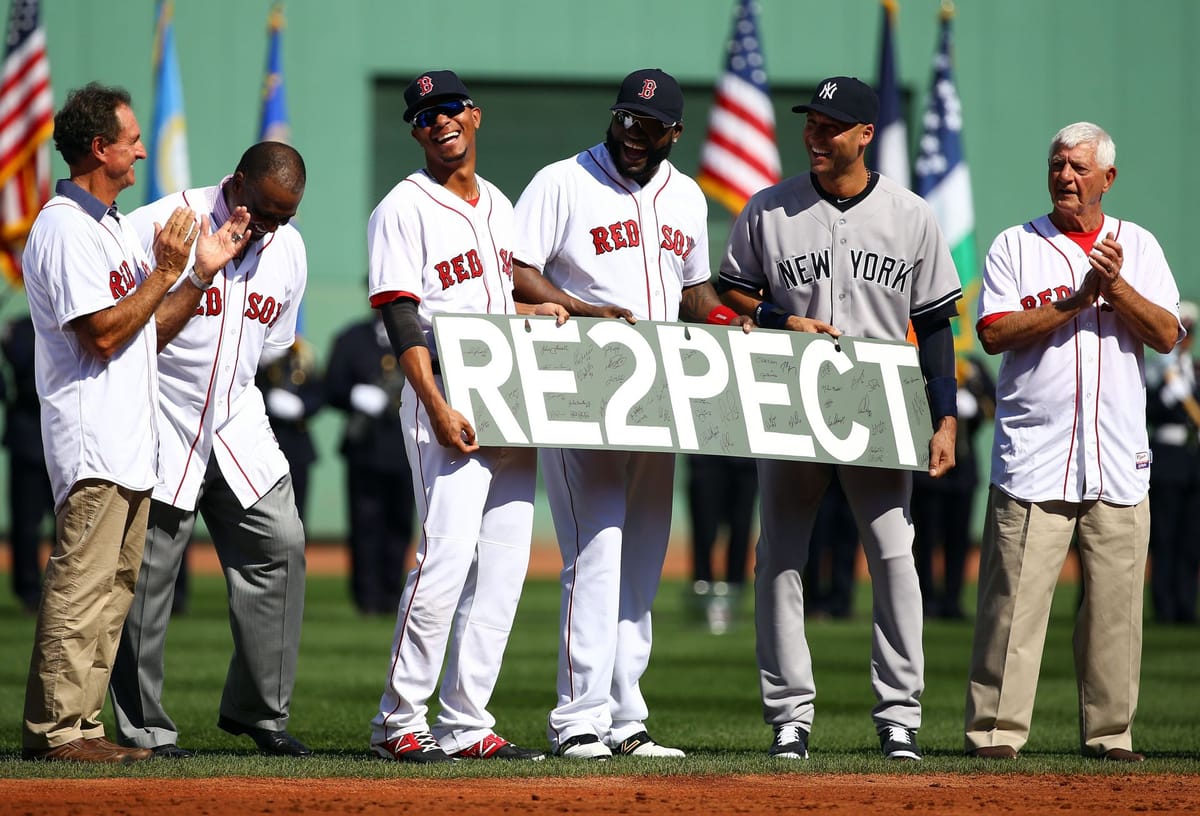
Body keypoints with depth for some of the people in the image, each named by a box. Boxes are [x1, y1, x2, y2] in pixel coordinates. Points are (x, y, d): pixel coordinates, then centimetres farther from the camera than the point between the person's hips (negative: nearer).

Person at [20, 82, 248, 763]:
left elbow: (147, 334, 19)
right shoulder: (64, 228, -12)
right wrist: (165, 271, -13)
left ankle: (81, 726, 12)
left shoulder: (115, 227, 19)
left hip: (131, 441, 10)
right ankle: (55, 729, -10)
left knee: (113, 588, 10)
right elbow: (105, 334, -19)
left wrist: (203, 271, 12)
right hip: (92, 441, -10)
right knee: (81, 586, -11)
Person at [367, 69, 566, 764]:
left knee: (504, 567, 3)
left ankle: (466, 724, 6)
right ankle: (399, 723, -9)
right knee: (447, 559, -15)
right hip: (449, 406, -7)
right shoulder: (405, 209, -4)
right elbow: (403, 320, -11)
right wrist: (437, 409, -20)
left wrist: (542, 309, 8)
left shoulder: (499, 205, 19)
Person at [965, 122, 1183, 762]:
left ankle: (1110, 732, 9)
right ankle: (995, 730, -6)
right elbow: (993, 333, -6)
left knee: (1115, 601, 2)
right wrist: (1076, 301, -13)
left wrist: (1115, 286, -13)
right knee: (1015, 596, -8)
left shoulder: (1138, 247, 13)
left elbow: (1166, 335, 2)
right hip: (1034, 456, -2)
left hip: (1119, 462, 2)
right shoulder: (1016, 246, 7)